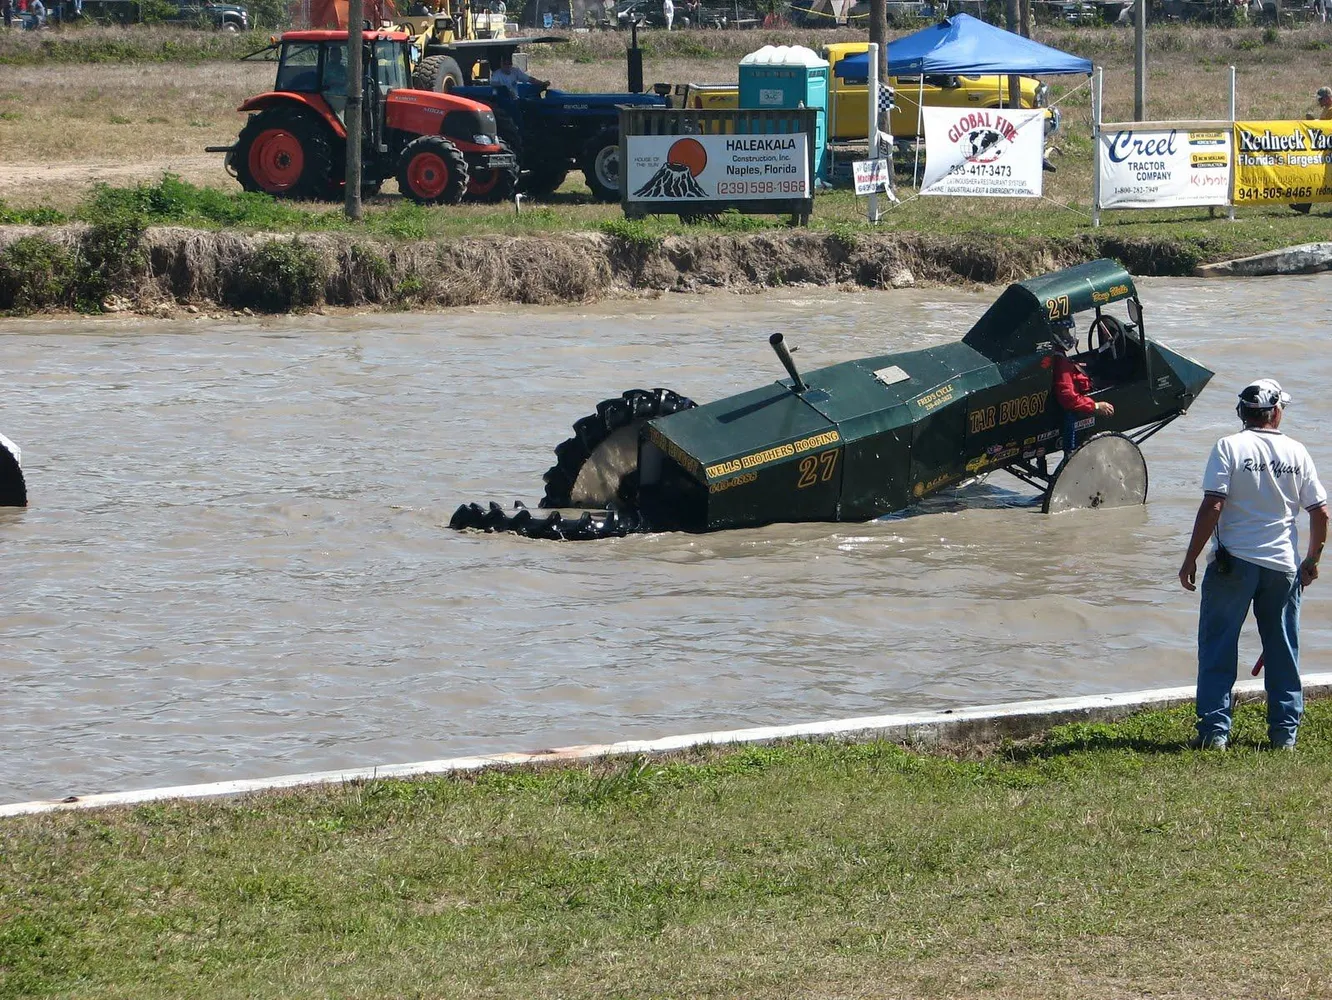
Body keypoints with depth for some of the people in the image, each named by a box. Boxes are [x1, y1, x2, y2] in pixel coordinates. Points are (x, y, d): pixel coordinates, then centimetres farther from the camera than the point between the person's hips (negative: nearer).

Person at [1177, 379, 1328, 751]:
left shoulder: (1229, 448, -7)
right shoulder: (1297, 452, 3)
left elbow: (1212, 507, -14)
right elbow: (1321, 513, 5)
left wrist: (1191, 558, -7)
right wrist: (1312, 560, 19)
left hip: (1233, 562, -3)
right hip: (1282, 565, 3)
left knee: (1218, 648, 3)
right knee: (1283, 652, 12)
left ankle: (1214, 729, -3)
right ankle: (1285, 731, 15)